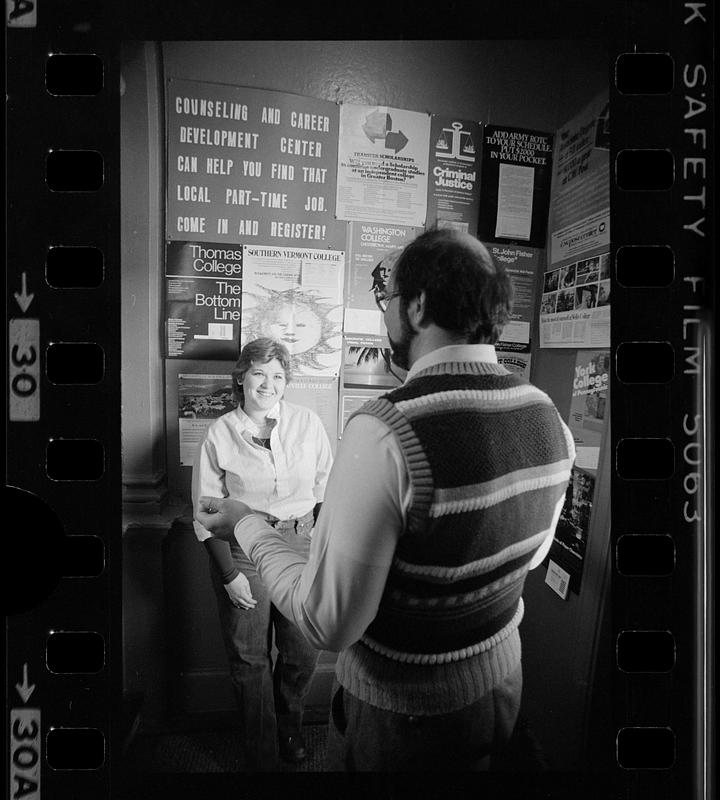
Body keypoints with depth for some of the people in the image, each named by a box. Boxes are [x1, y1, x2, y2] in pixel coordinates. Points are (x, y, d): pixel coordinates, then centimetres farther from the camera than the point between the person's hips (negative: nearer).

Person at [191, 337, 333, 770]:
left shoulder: (307, 422, -2)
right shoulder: (221, 433, -6)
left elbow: (326, 486, 6)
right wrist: (229, 574, -7)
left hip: (300, 542, 2)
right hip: (241, 547, -1)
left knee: (304, 652, 11)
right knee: (250, 658, 10)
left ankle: (290, 726, 44)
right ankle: (262, 756, 34)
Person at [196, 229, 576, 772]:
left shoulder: (385, 432, -34)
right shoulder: (548, 415, -11)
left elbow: (329, 625, -25)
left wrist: (247, 527, -13)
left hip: (401, 715, -5)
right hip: (502, 685, 6)